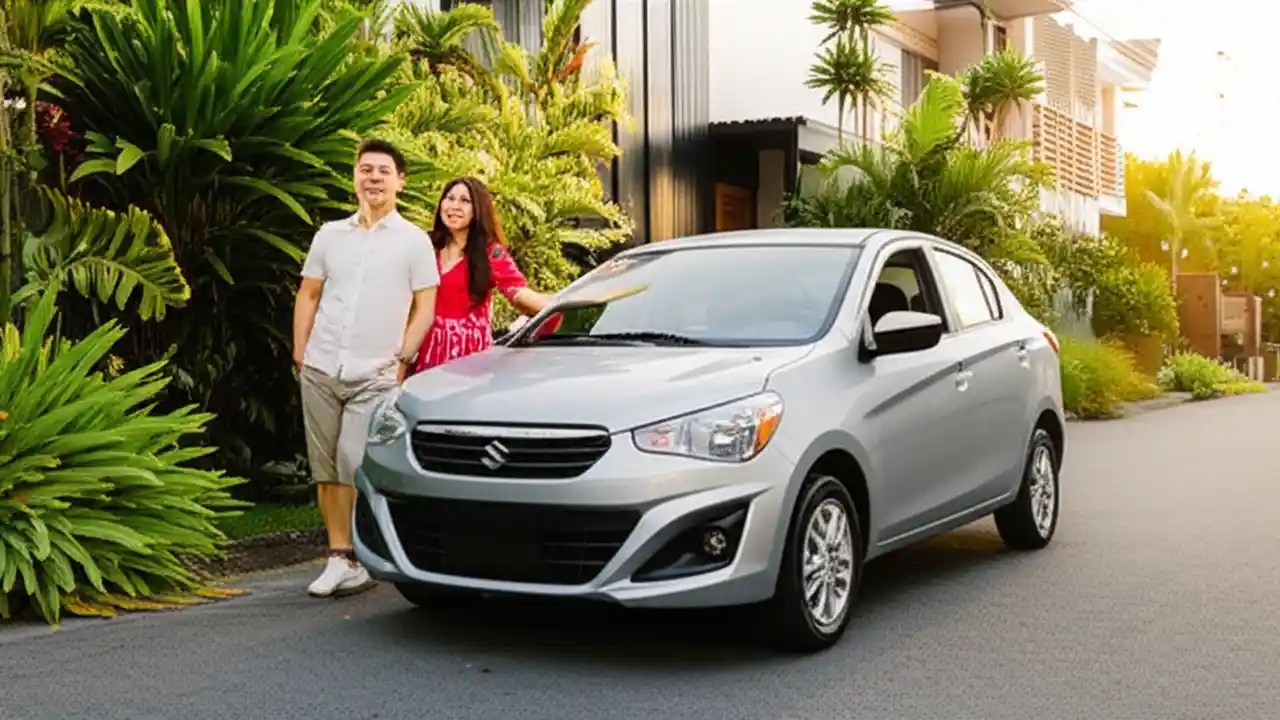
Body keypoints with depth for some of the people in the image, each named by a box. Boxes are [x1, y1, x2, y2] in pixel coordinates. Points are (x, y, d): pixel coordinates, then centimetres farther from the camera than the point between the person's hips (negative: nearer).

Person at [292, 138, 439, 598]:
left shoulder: (414, 241, 2)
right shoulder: (330, 235, 12)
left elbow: (424, 308, 1)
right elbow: (307, 296, 15)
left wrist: (402, 360, -6)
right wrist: (300, 352, 7)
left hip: (375, 375, -4)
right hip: (320, 370, 4)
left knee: (356, 467, -11)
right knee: (326, 469, 5)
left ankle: (360, 560, 2)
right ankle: (339, 556, 12)